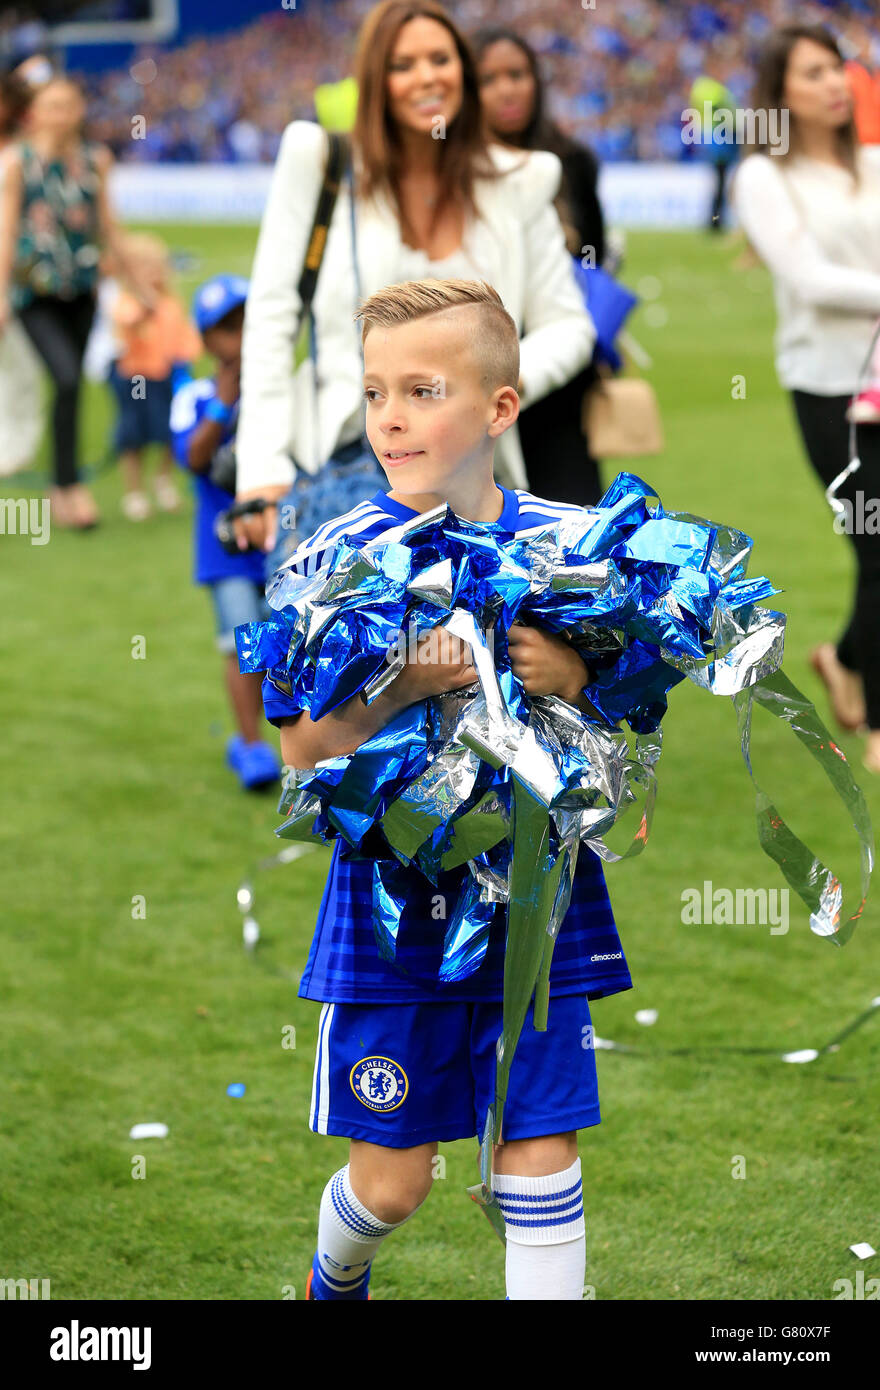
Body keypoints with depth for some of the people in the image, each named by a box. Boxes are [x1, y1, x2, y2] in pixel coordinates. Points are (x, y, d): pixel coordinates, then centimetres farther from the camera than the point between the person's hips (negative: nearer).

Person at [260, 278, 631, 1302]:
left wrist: (573, 681, -15)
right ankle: (333, 1283, 39)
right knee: (391, 1174, 8)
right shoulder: (333, 561, -7)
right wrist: (402, 684, -24)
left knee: (540, 1151, 1)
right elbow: (304, 753, -7)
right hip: (392, 901, -1)